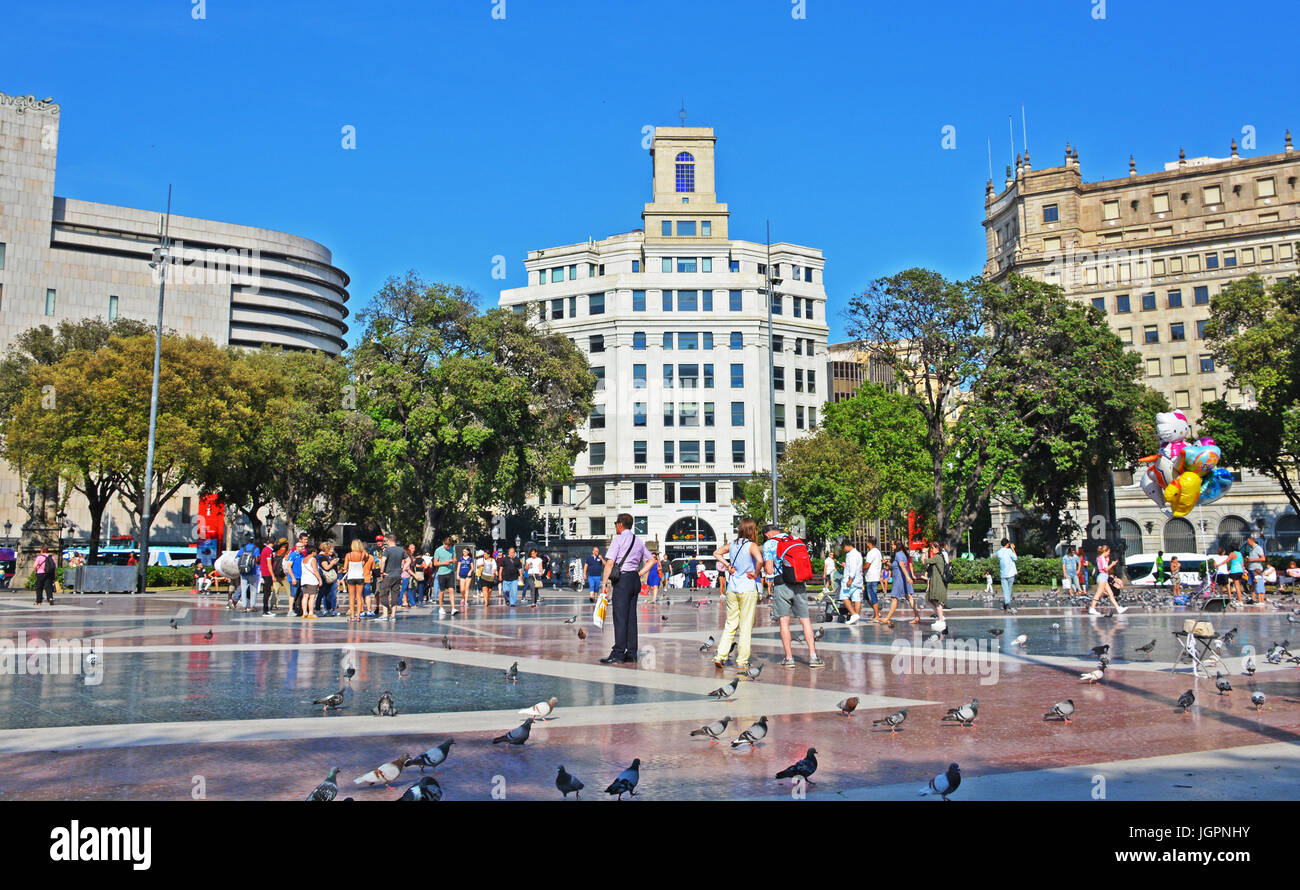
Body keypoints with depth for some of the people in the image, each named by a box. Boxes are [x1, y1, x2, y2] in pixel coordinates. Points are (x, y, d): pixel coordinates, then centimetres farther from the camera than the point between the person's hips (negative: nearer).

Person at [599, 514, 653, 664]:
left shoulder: (618, 539, -6)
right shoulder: (639, 541, 16)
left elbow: (610, 563, -12)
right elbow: (651, 560, 20)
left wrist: (604, 583, -8)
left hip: (622, 579, -7)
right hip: (635, 580, 7)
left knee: (620, 617, -8)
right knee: (631, 617, 9)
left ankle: (618, 654, -10)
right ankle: (631, 654, 10)